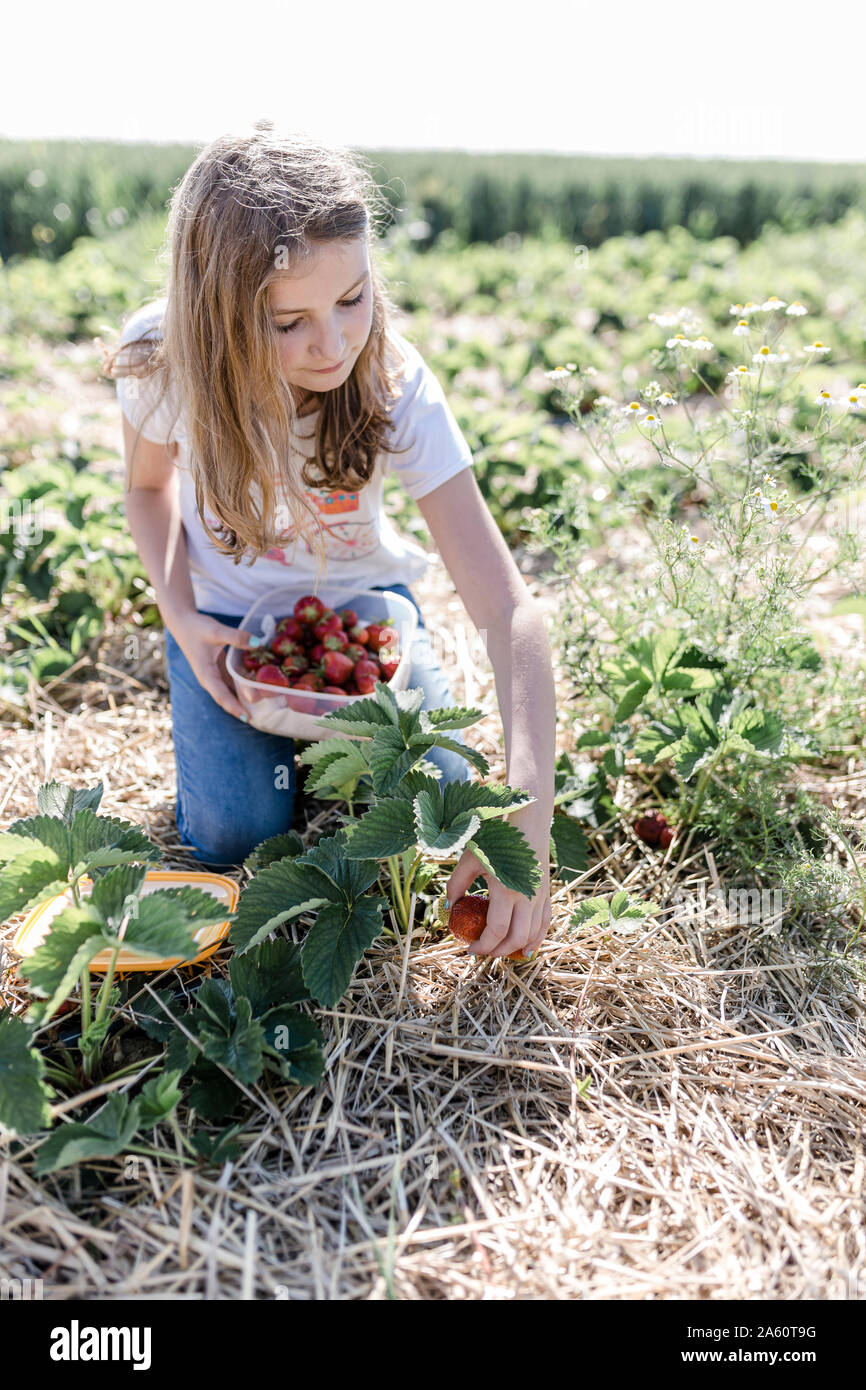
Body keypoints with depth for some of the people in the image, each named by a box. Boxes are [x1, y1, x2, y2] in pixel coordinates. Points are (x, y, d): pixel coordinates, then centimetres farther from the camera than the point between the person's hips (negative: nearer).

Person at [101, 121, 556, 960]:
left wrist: (529, 813, -45)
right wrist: (179, 616, -18)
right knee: (233, 835, -15)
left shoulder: (395, 385, -29)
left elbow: (507, 610, -35)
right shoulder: (160, 357, -24)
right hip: (228, 608, 1)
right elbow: (149, 484, 0)